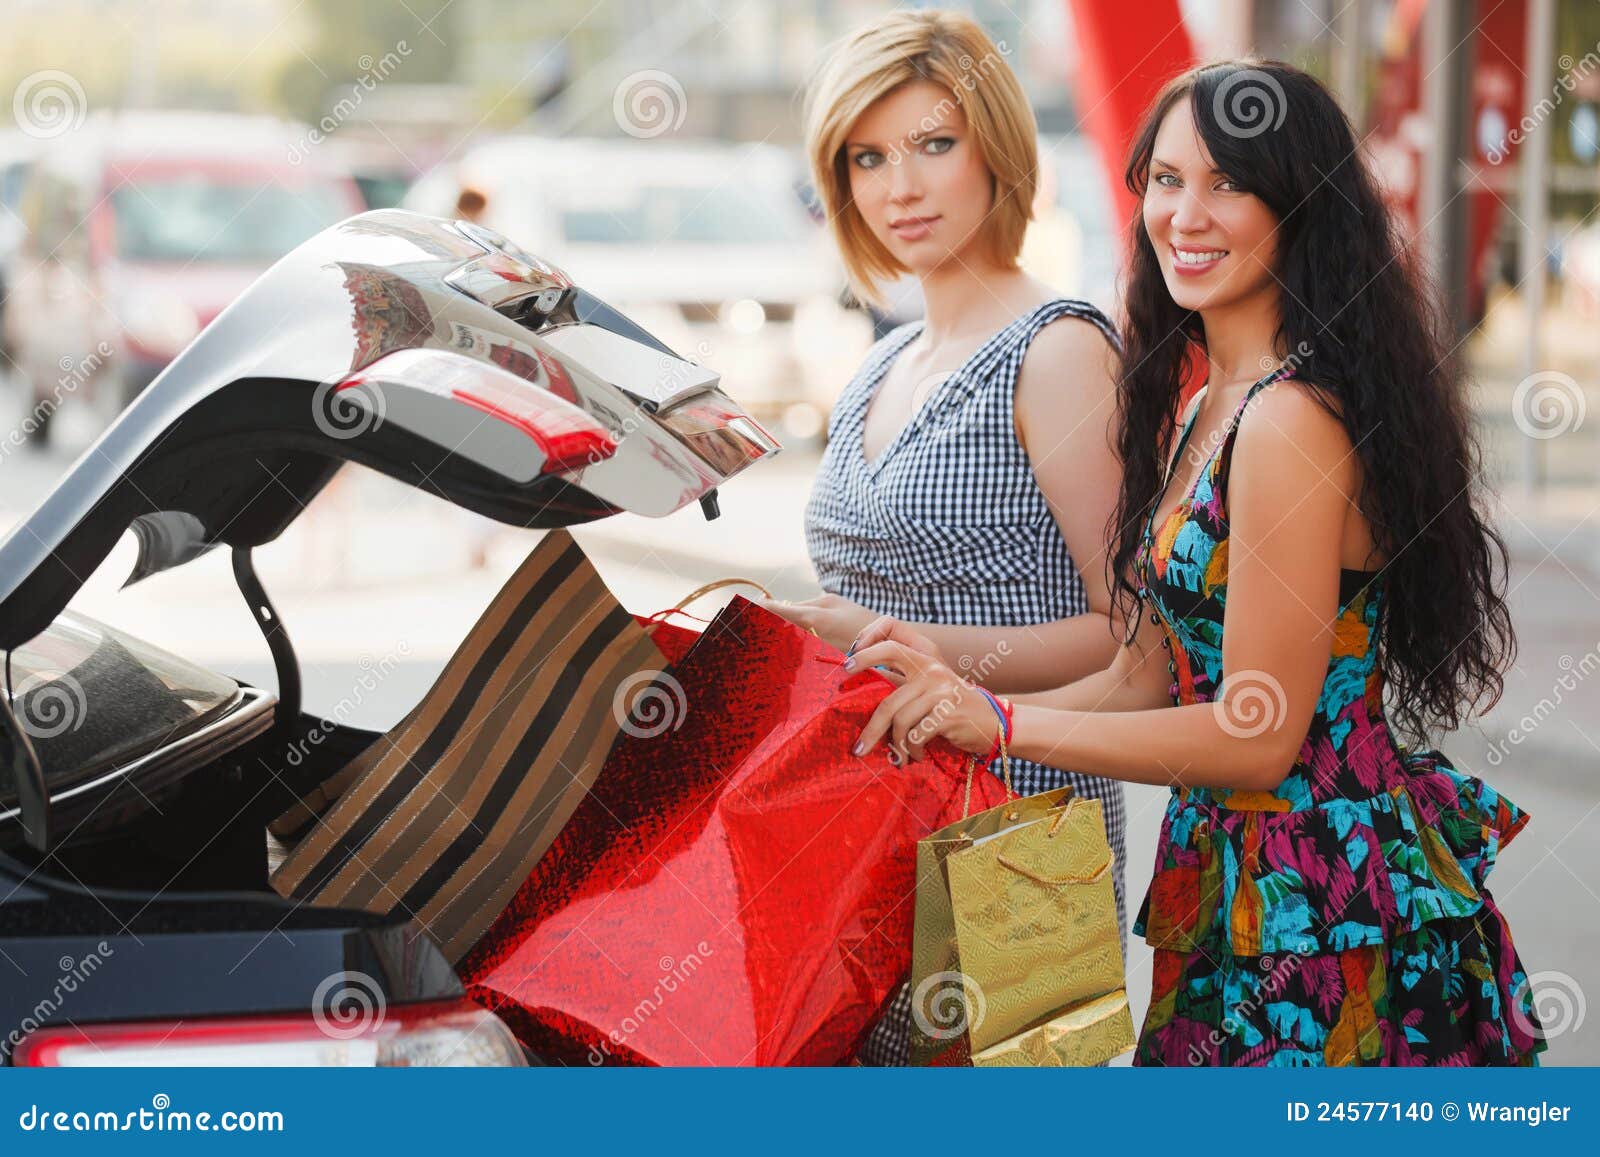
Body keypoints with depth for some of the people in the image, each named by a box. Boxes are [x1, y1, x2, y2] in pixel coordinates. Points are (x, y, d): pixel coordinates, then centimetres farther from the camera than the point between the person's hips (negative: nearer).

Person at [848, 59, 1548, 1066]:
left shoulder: (1292, 418, -19)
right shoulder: (1199, 407, 11)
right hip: (1233, 874, 9)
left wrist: (1001, 721, -17)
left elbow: (1259, 737, -19)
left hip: (1322, 900, -9)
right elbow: (1154, 679, 11)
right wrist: (953, 708, -1)